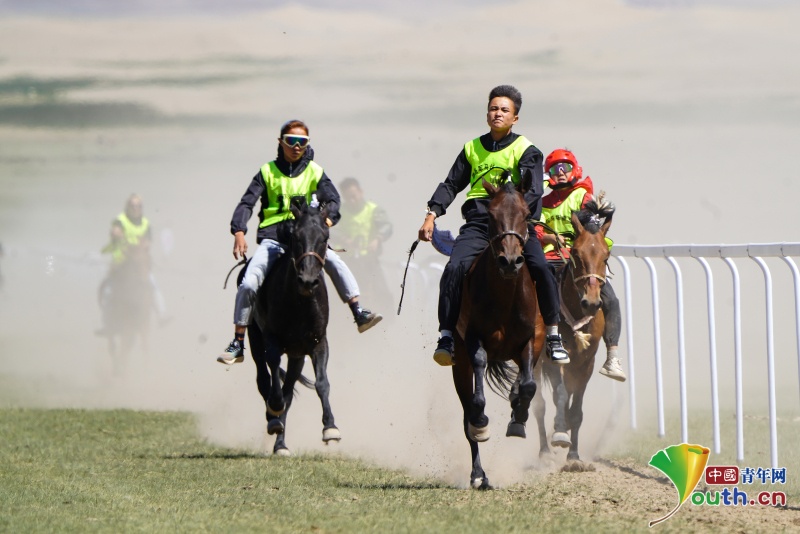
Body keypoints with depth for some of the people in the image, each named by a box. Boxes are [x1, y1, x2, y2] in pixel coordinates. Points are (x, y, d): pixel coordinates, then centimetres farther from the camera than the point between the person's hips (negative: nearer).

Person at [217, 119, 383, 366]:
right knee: (248, 283, -19)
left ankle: (359, 314, -25)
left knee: (335, 263, -26)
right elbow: (247, 203, 0)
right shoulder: (267, 172, 7)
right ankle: (237, 345, -12)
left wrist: (328, 218, -25)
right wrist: (239, 232, -18)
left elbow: (332, 198, -1)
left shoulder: (315, 172, 11)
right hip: (273, 237, -1)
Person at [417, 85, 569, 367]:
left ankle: (553, 335, -12)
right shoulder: (472, 149, 18)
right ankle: (446, 336, -19)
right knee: (454, 268, -22)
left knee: (541, 268, -24)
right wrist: (432, 214, 7)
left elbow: (533, 193, -6)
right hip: (478, 223, 2)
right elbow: (451, 185, 22)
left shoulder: (526, 151, 6)